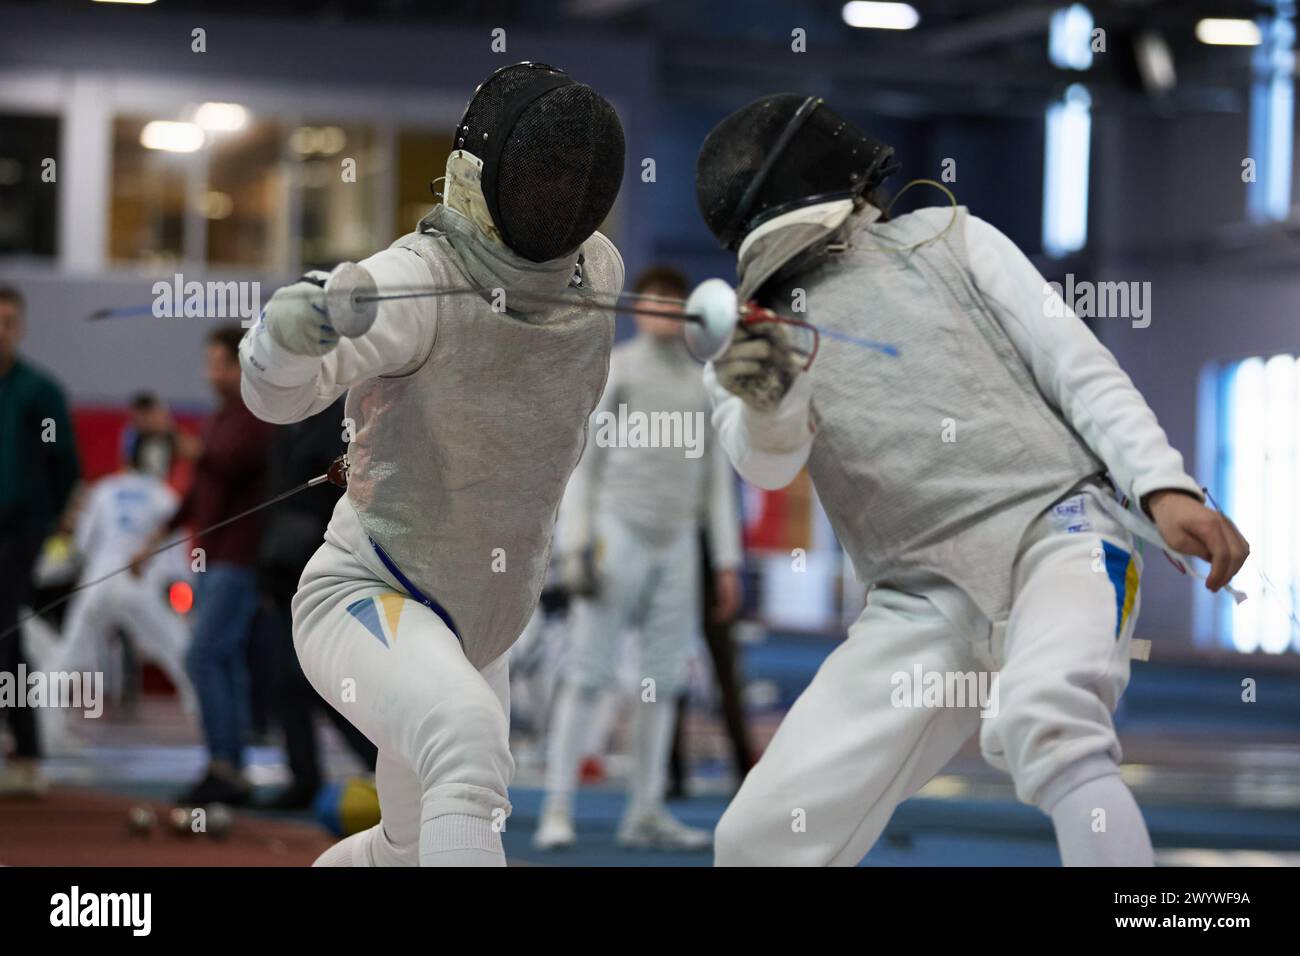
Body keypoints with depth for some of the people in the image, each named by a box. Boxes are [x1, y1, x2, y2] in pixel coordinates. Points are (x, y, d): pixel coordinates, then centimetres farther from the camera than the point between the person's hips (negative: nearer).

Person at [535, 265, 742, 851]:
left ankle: (644, 813, 11)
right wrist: (576, 544, -10)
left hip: (676, 544, 5)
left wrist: (727, 561, 7)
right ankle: (557, 809, -8)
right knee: (588, 674, -8)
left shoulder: (703, 381, 11)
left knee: (663, 681, 5)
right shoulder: (616, 368, -1)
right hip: (618, 533, -5)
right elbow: (584, 459, -2)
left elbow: (716, 477, 12)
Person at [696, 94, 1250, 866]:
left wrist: (1163, 486, -10)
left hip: (1059, 530, -3)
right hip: (925, 600, 3)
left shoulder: (943, 236, 14)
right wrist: (765, 399, -31)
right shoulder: (747, 341, 16)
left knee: (1045, 725, -37)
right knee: (764, 840, -7)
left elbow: (1079, 366, 7)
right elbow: (766, 459, -7)